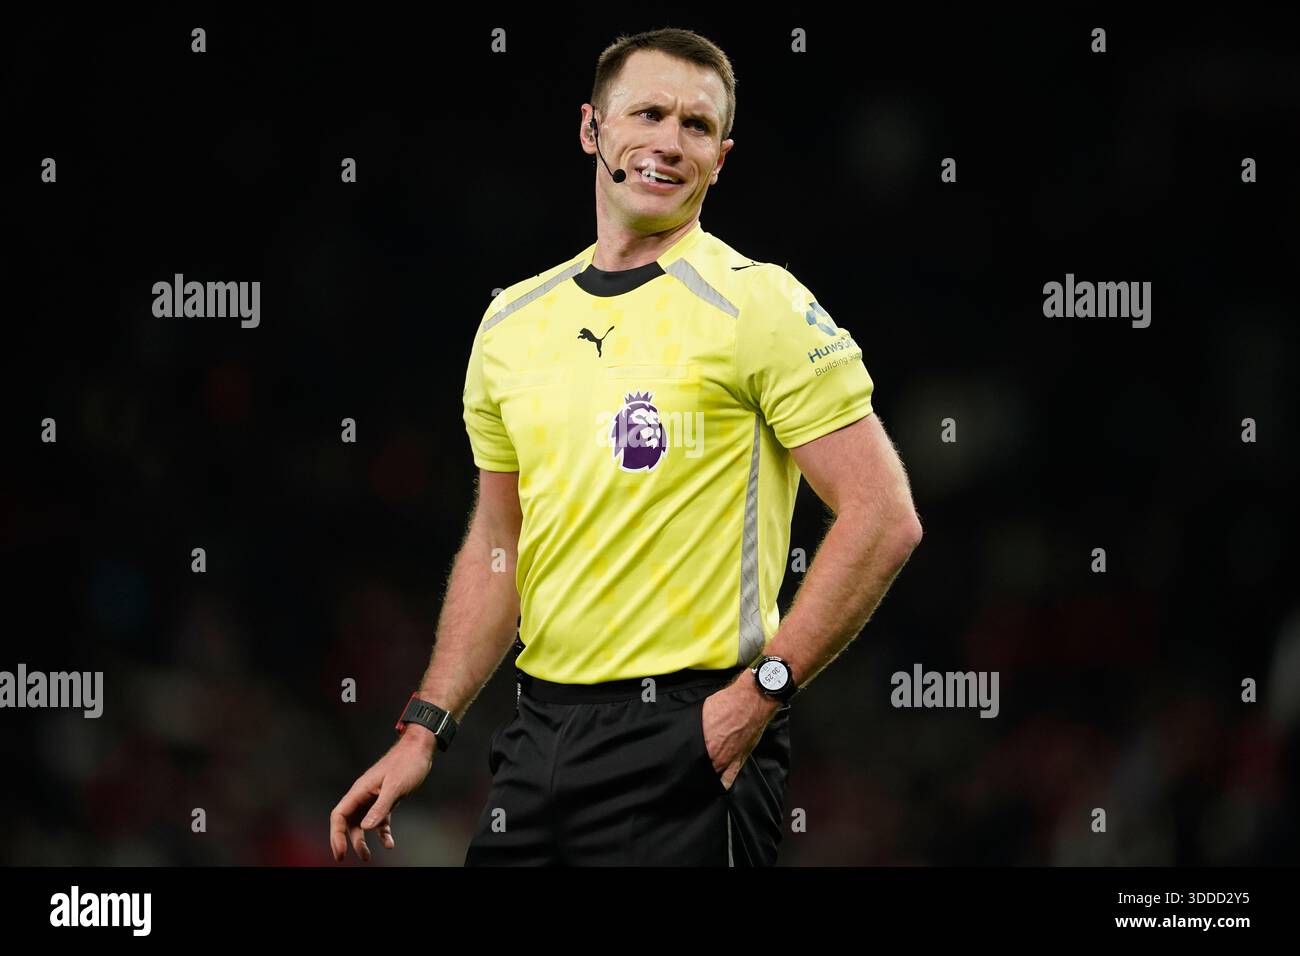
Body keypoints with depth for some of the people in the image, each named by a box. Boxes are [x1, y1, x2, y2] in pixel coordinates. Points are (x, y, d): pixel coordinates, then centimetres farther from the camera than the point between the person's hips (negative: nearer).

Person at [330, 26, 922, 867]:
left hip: (690, 741, -6)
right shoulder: (513, 322, 12)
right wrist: (426, 728, 13)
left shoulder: (761, 307, -7)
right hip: (542, 728, 6)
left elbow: (883, 518, -12)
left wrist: (761, 691, -17)